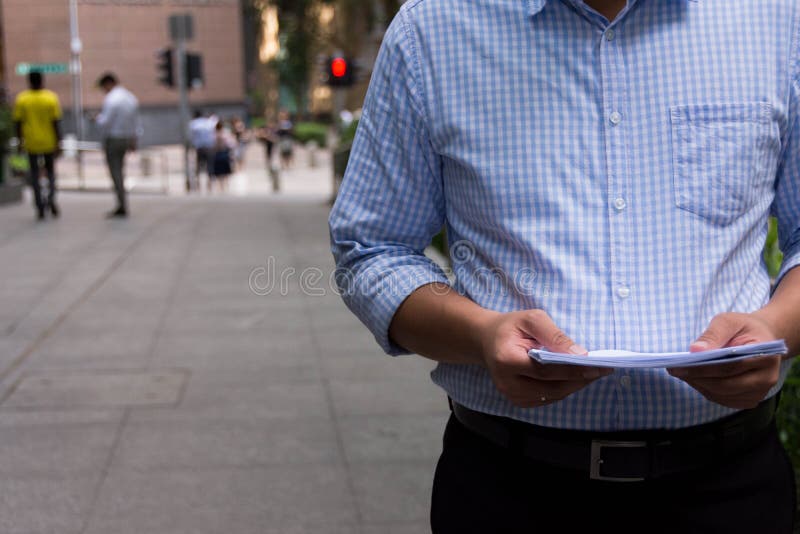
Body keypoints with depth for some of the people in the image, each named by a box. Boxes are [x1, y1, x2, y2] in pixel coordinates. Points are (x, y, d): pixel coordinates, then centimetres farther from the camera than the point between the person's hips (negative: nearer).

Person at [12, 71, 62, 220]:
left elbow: (18, 122, -4)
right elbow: (56, 122, -10)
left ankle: (39, 205, 3)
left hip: (32, 143, 0)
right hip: (49, 143, 0)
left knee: (35, 174, 9)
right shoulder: (51, 98, -8)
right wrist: (58, 143, -6)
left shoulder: (21, 99, -6)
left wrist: (20, 140, 8)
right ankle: (51, 198, -6)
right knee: (50, 171, 16)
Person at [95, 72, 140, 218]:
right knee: (119, 171, 15)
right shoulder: (131, 98, 9)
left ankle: (122, 207, -4)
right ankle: (122, 206, 16)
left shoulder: (111, 99, -15)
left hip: (113, 139, -7)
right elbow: (136, 122, 12)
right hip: (127, 139, 8)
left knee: (115, 173, -3)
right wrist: (133, 141, 17)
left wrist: (98, 118, 4)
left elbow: (105, 123, -18)